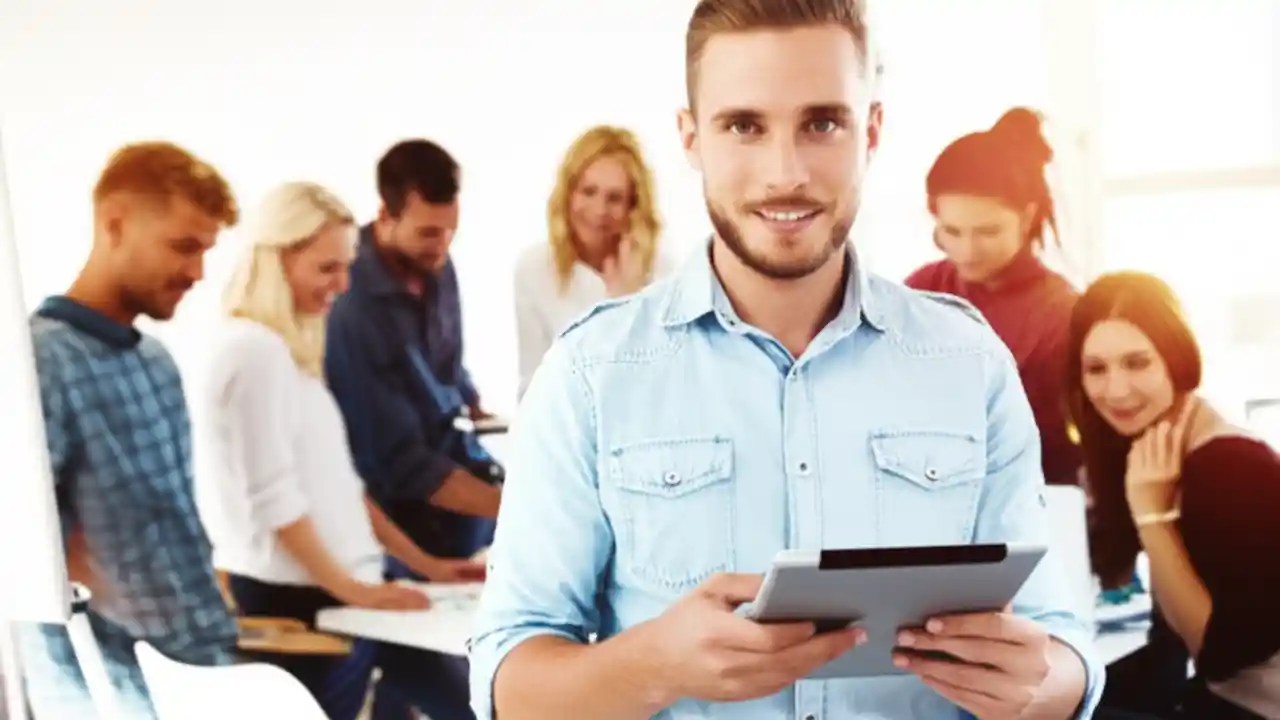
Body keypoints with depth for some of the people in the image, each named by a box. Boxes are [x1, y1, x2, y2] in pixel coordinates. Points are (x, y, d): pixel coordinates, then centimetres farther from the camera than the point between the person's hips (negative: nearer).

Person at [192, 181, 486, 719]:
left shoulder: (292, 348, 15)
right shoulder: (253, 347, -13)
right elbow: (274, 497, -17)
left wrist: (425, 564, 14)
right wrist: (349, 588, -12)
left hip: (321, 593, 9)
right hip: (294, 599, -9)